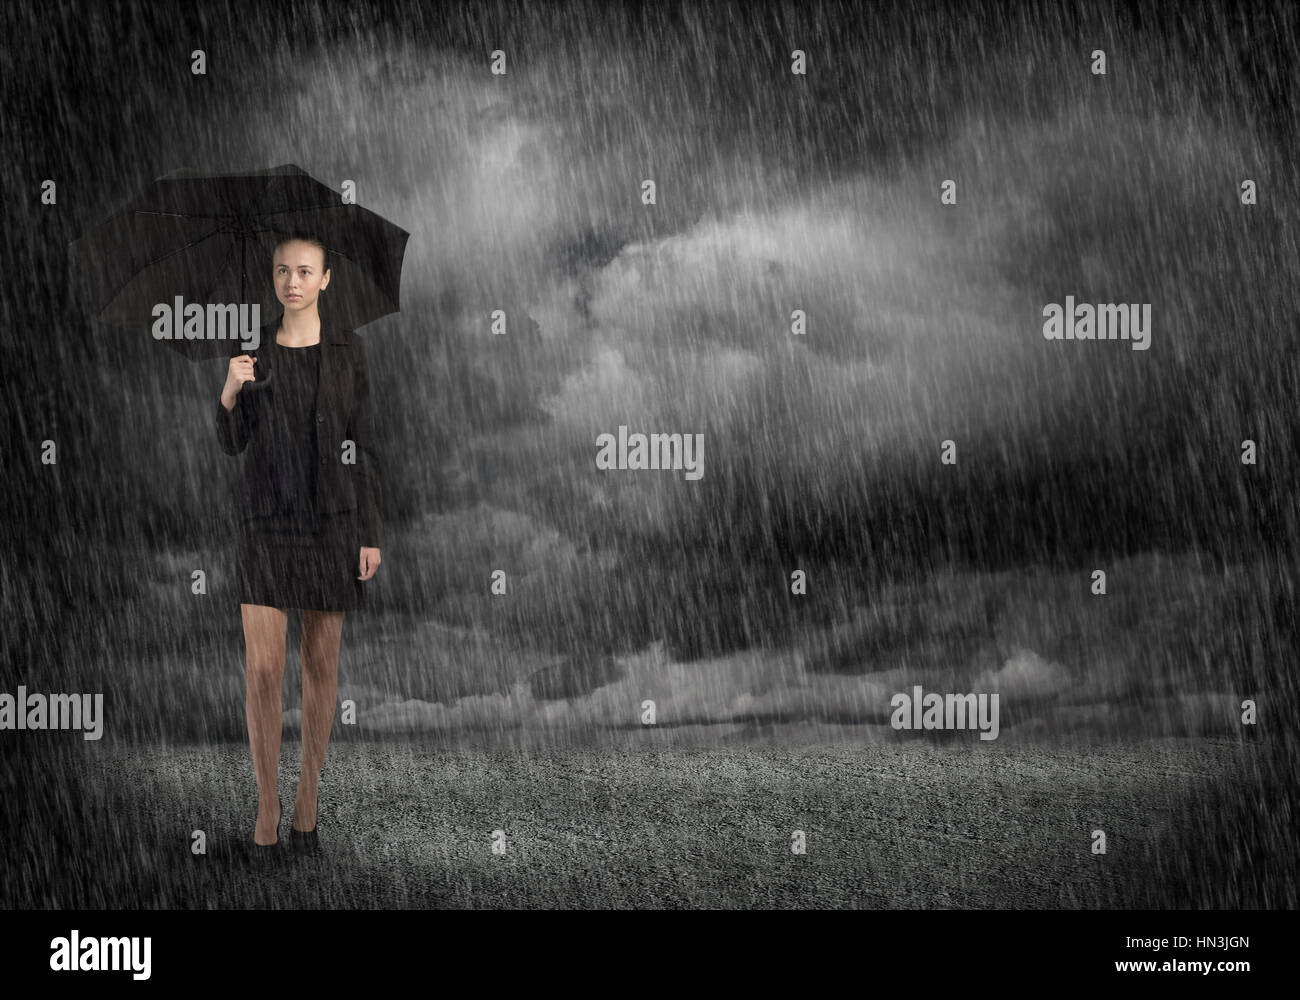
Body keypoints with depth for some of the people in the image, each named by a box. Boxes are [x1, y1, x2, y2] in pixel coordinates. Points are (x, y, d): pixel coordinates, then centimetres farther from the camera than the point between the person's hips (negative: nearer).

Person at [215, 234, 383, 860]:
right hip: (267, 519, 0)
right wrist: (230, 393, -17)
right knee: (262, 669, -7)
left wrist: (371, 534, -3)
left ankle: (308, 797, 20)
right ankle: (267, 806, 6)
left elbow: (364, 445, 1)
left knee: (321, 660, 6)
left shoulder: (347, 349, 1)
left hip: (333, 517, 0)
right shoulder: (252, 348, 3)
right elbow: (232, 444, 4)